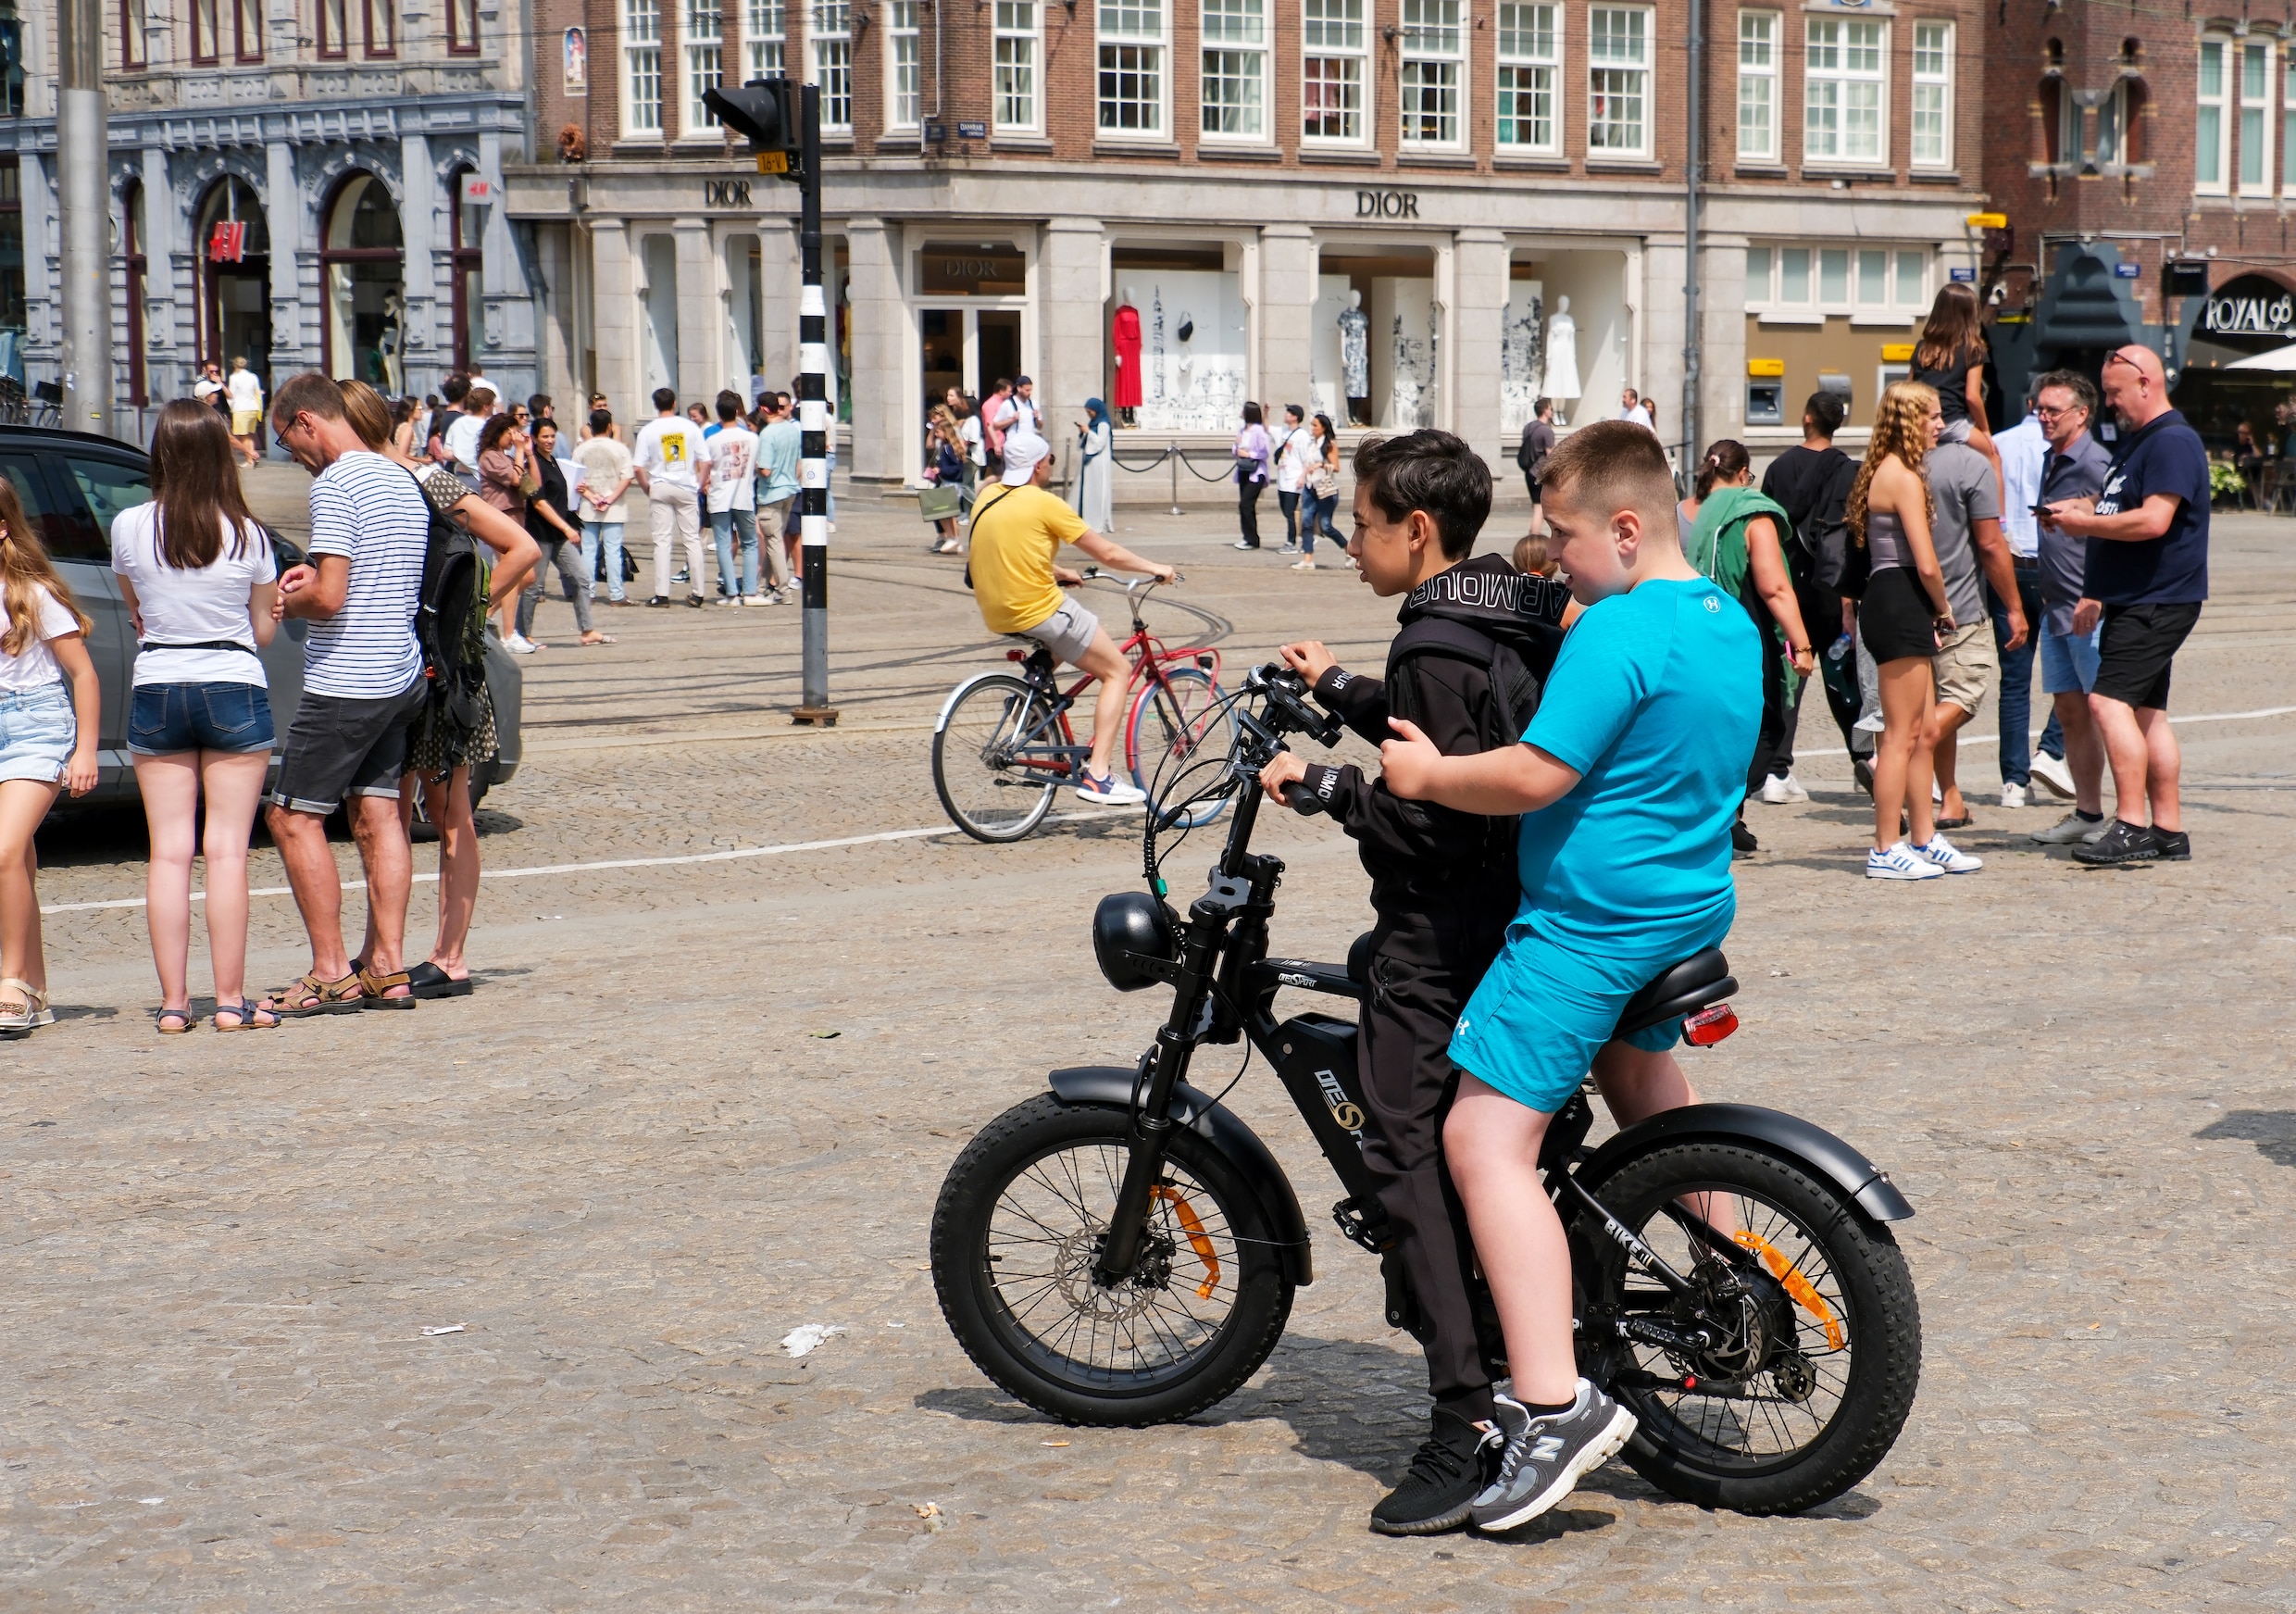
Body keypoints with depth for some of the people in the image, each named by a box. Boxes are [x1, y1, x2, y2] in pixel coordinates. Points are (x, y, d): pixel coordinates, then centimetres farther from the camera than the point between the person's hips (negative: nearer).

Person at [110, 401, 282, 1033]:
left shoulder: (129, 527, -4)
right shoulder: (248, 535, -6)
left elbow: (134, 610, 11)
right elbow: (265, 629, 5)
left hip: (155, 690, 1)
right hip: (235, 691, -1)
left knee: (168, 850, 4)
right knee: (227, 849, 1)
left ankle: (173, 1003, 4)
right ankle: (231, 1000, 0)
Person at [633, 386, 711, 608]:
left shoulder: (648, 430, -2)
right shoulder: (689, 427, 1)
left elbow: (638, 467, -7)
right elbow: (705, 461, -1)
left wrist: (648, 489, 6)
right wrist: (698, 485, 9)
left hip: (660, 488, -1)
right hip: (687, 488, 1)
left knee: (662, 540, 1)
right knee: (692, 539, 5)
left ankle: (661, 594, -3)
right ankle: (697, 593, 5)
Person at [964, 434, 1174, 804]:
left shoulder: (988, 498, 9)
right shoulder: (1043, 503, -11)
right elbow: (1108, 554, -7)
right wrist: (1154, 568, 7)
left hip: (995, 614, 8)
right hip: (1039, 612, -8)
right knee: (1118, 670, 4)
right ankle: (1096, 774, -6)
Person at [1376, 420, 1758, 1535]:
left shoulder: (1617, 632, -19)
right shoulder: (1732, 623, 10)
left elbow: (1538, 774, -25)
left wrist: (1430, 774, -10)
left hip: (1590, 920, -10)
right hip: (1690, 909, 10)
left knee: (1485, 1138, -13)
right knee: (1633, 1066, 37)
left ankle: (1553, 1402, -23)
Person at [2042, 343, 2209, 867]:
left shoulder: (2173, 442, -15)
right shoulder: (2134, 441, 18)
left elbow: (2153, 521, -26)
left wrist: (2087, 523, -15)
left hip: (2158, 602, -10)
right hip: (2132, 601, 10)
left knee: (2109, 701, -18)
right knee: (2146, 712, 10)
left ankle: (2131, 828, -20)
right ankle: (2168, 832, 14)